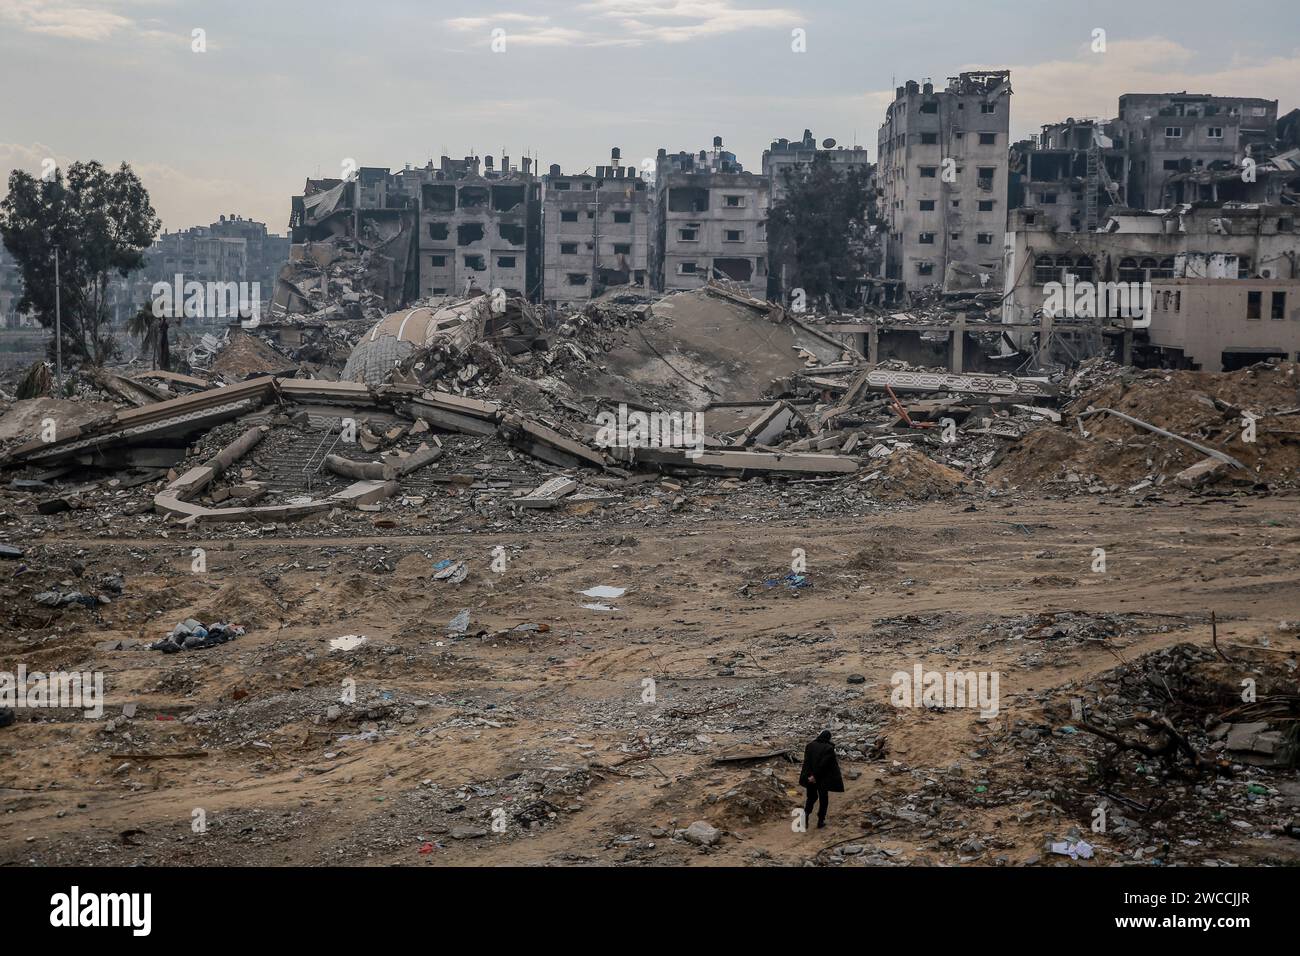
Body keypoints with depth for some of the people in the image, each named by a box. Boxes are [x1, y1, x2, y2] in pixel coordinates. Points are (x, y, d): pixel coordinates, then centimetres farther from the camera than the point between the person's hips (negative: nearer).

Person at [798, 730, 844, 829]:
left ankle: (806, 813, -3)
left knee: (811, 797, 19)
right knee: (823, 799, 11)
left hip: (810, 777, 3)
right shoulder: (829, 748, -13)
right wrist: (815, 776, -16)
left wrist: (809, 775, -12)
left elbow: (806, 761, -7)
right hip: (823, 779, -3)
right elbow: (823, 764, -19)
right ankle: (820, 821, 14)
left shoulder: (810, 746, 0)